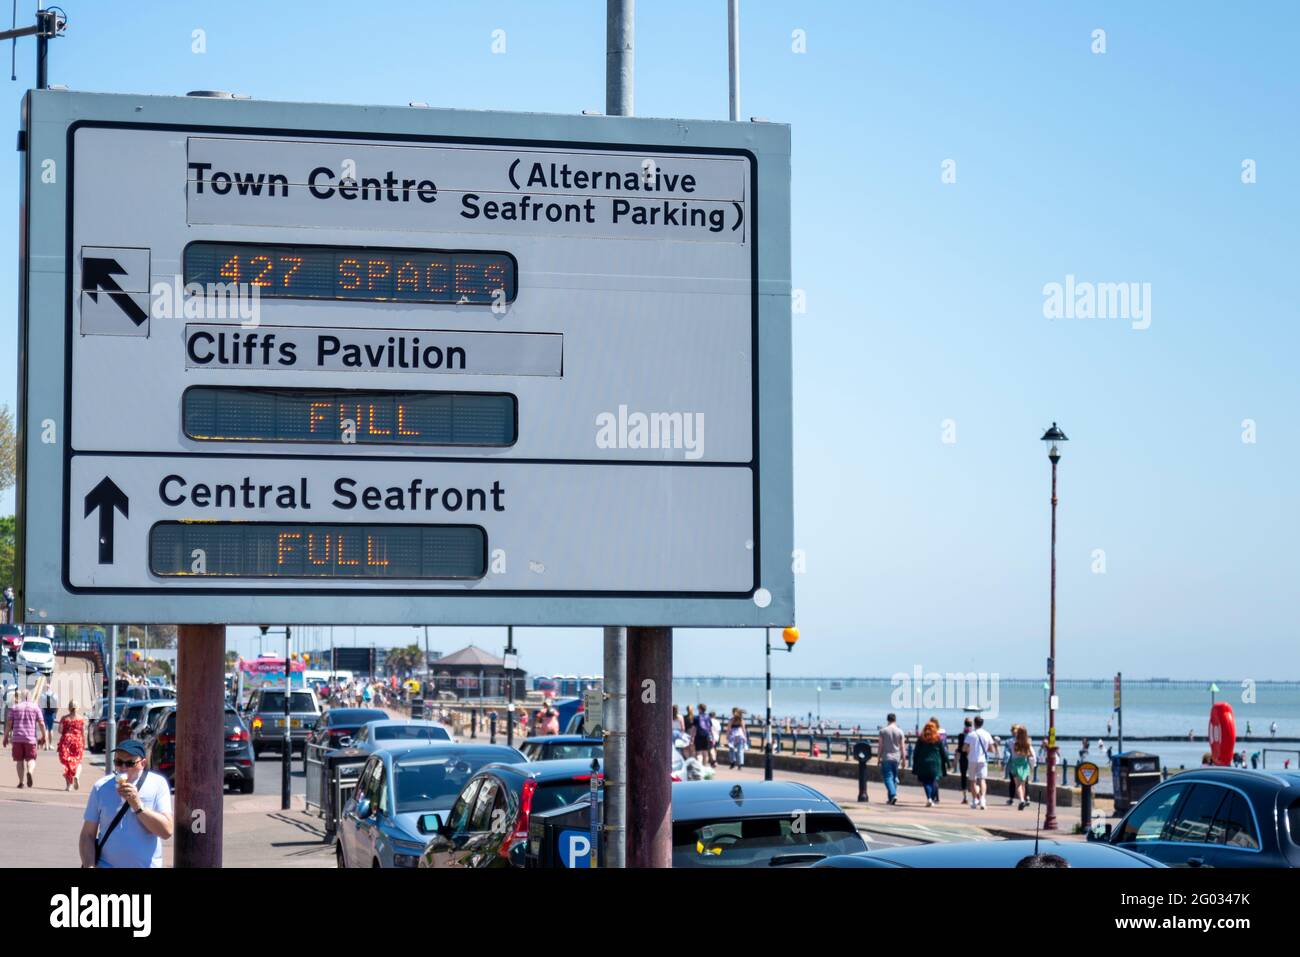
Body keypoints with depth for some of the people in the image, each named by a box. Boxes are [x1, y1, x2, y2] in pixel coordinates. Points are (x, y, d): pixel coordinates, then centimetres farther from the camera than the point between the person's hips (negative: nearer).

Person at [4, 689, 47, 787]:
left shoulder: (14, 707, 6)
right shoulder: (35, 708, 5)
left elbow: (8, 723, 0)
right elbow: (41, 724, -1)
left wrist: (6, 737, 7)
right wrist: (43, 737, 8)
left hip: (17, 738, 1)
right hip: (30, 738, -1)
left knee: (19, 760, 10)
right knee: (31, 759, 4)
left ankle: (21, 782, 6)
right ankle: (29, 772, -26)